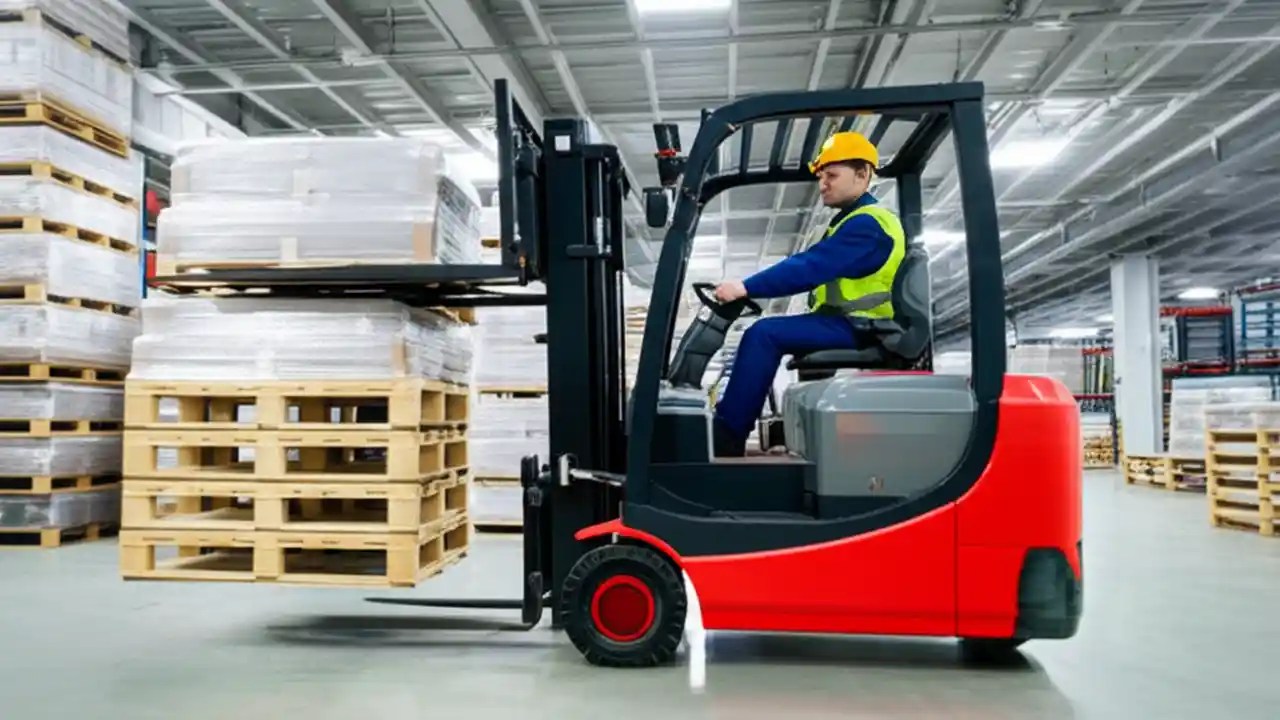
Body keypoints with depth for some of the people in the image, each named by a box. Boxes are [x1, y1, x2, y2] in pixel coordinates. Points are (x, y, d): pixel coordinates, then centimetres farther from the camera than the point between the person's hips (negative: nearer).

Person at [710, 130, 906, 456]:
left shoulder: (867, 224, -14)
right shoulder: (854, 221, 21)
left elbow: (811, 267, -25)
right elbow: (810, 264, 17)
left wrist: (746, 287, -27)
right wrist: (751, 287, 6)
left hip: (857, 328, -11)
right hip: (844, 321, 11)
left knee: (764, 334, -22)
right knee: (763, 333, 5)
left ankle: (726, 437, -19)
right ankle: (730, 419, 2)